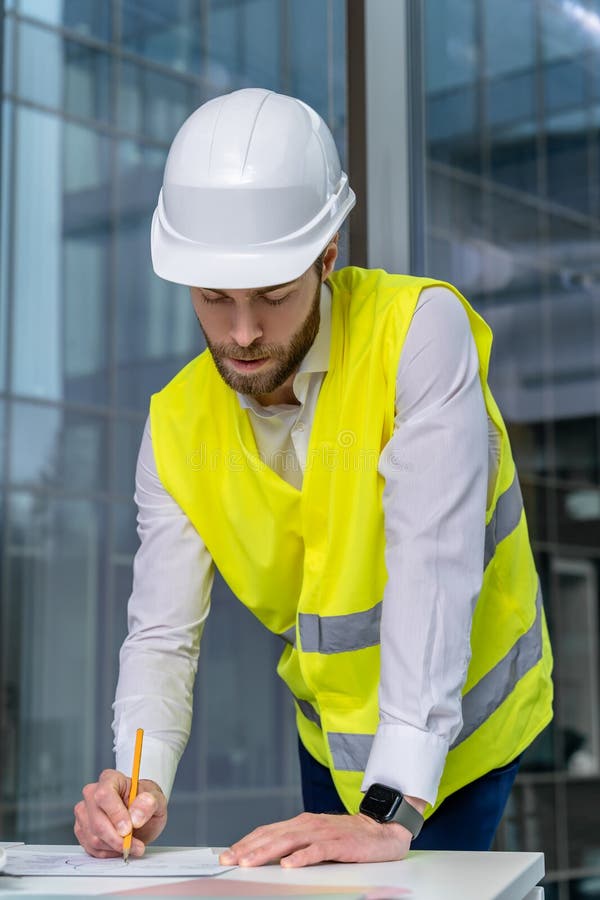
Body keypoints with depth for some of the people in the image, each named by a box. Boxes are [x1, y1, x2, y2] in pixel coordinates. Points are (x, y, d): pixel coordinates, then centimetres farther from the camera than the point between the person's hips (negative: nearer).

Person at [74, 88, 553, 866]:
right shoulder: (178, 426, -11)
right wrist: (141, 781, -33)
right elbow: (162, 637, -12)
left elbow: (433, 567, -35)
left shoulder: (420, 332, -27)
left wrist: (392, 810, -40)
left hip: (457, 723, -4)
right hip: (332, 734, 5)